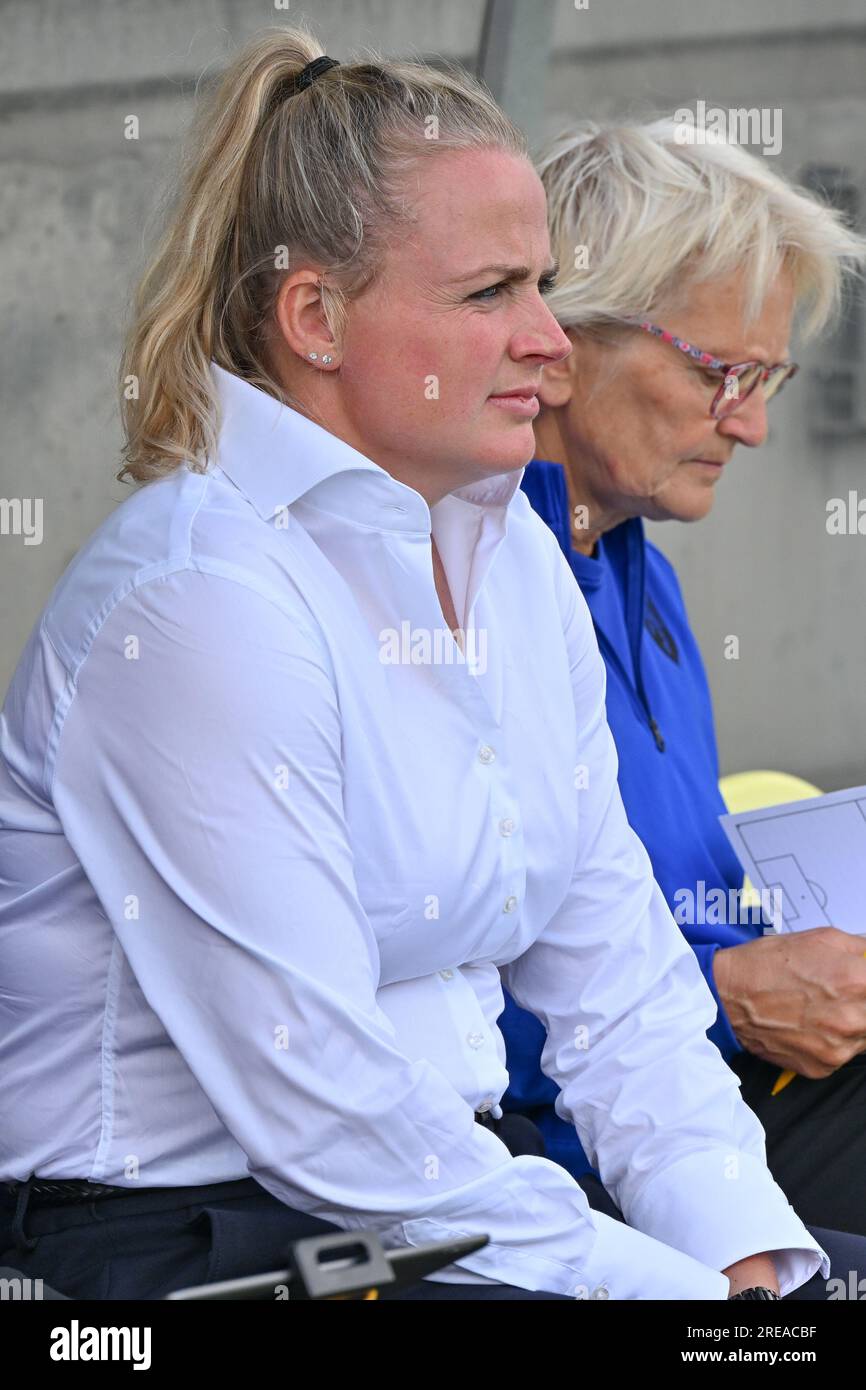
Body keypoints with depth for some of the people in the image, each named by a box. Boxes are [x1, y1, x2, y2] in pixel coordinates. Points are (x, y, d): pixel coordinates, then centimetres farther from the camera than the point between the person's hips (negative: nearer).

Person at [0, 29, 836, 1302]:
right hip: (193, 1240, -8)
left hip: (454, 1180, 8)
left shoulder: (516, 556, 10)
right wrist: (681, 1291, -19)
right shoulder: (195, 602, -18)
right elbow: (319, 1109, -21)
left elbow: (619, 979, 10)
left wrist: (748, 1255, -4)